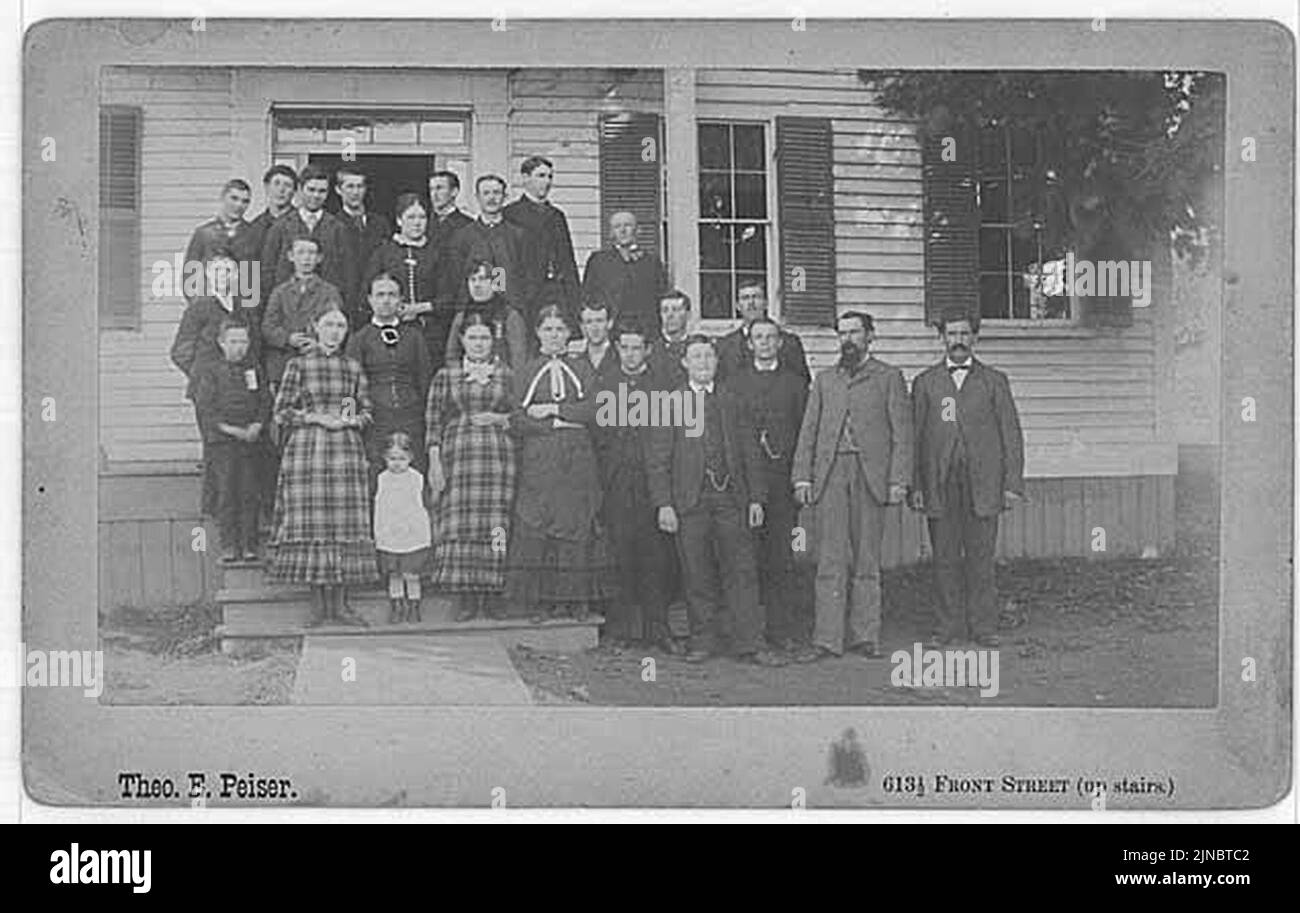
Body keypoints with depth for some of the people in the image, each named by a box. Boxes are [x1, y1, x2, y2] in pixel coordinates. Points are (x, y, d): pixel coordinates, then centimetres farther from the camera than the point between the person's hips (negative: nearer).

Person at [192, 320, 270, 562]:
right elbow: (205, 408, -3)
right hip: (220, 442, -3)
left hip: (251, 442, 3)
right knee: (226, 495, -4)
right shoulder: (210, 372, 3)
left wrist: (257, 426, -7)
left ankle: (249, 546, 3)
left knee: (251, 495, 0)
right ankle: (229, 546, -1)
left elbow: (265, 403, 11)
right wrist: (230, 429, -12)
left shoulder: (255, 370, 14)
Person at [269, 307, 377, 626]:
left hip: (346, 449, 3)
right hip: (306, 448, -2)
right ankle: (318, 603, 1)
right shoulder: (298, 365, 4)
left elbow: (367, 411, 15)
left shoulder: (353, 367, 13)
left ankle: (340, 602, 2)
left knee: (345, 524, -3)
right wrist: (317, 418, -10)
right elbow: (281, 412, 2)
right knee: (312, 524, -5)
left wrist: (351, 420, -6)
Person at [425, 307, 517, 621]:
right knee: (460, 524, -5)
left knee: (495, 524, -5)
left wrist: (499, 419, -4)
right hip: (458, 455, 0)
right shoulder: (446, 375, 10)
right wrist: (434, 462, -1)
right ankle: (467, 598, 0)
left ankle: (491, 595, 2)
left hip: (498, 455, 0)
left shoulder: (507, 374, 11)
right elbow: (433, 422, 7)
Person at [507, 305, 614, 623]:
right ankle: (539, 600, -1)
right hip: (538, 461, -1)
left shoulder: (582, 370, 12)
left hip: (577, 460, 1)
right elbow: (518, 421, -1)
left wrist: (552, 409, -9)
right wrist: (564, 422, -7)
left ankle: (577, 599, 2)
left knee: (578, 524, -2)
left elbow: (593, 409, -4)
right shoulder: (526, 373, 9)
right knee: (536, 527, -6)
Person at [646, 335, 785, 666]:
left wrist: (756, 498, 6)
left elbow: (749, 453, 14)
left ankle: (749, 644, 0)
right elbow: (659, 459, 1)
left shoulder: (731, 402, 14)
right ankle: (703, 640, 13)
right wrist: (664, 504, -7)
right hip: (690, 501, -2)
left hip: (731, 498, 2)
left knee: (741, 572, -2)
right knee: (697, 576, 1)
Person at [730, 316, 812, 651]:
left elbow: (804, 431, 8)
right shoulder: (735, 382, 13)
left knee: (782, 554, -4)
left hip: (782, 476, 0)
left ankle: (787, 629, -1)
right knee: (750, 554, -2)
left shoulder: (794, 383, 12)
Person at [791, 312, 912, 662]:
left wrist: (898, 479, -7)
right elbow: (808, 431, 13)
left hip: (870, 475, -2)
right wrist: (802, 476, 3)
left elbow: (902, 433, 2)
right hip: (830, 475, 2)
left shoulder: (889, 377, 8)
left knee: (867, 560, 3)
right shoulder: (825, 380, 17)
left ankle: (865, 636, 10)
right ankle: (827, 639, -2)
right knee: (831, 560, -2)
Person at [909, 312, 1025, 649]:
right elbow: (915, 436, 8)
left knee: (981, 557, -1)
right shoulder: (925, 382, 11)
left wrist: (1013, 484, 0)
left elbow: (1011, 435, 8)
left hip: (982, 483, -1)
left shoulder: (994, 381, 10)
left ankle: (983, 626, 7)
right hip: (939, 483, 1)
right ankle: (948, 625, 10)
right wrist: (915, 485, 1)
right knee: (945, 558, 2)